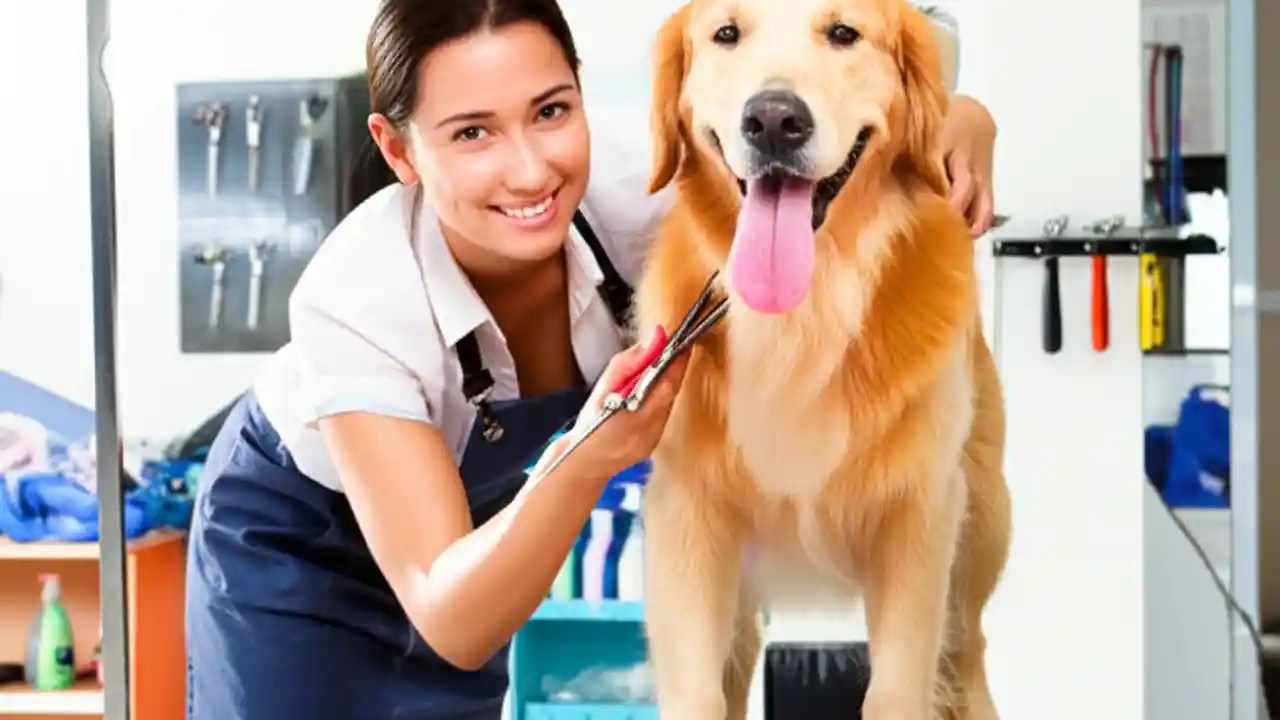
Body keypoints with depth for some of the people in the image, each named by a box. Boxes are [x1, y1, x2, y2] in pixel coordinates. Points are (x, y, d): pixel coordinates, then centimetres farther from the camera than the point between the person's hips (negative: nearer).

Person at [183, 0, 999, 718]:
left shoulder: (626, 192, -31)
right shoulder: (355, 302, -39)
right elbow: (449, 622, -41)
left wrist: (955, 133, -40)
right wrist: (587, 461, -57)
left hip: (480, 510, 4)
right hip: (289, 537, -3)